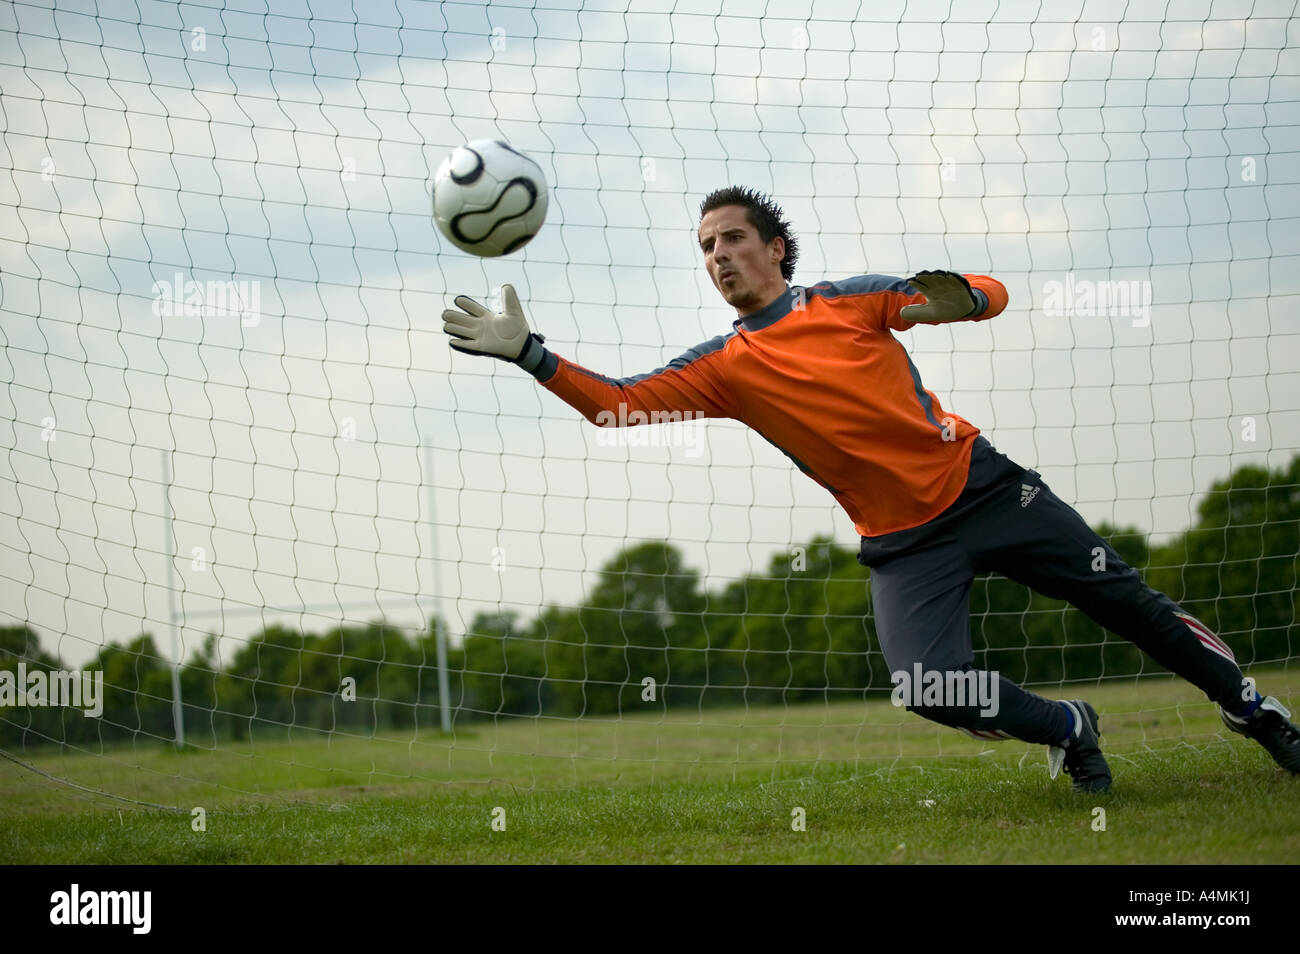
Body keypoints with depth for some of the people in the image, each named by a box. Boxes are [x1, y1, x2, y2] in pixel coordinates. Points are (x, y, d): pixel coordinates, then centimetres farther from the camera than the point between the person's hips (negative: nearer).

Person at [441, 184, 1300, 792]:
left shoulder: (848, 300, 0)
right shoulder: (722, 369, 1)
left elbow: (994, 297, 2)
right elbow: (615, 403, -9)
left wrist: (961, 297, -22)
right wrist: (529, 354, -20)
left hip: (984, 487, 0)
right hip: (904, 543, 1)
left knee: (1121, 596, 2)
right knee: (931, 690, -20)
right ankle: (1068, 729, 9)